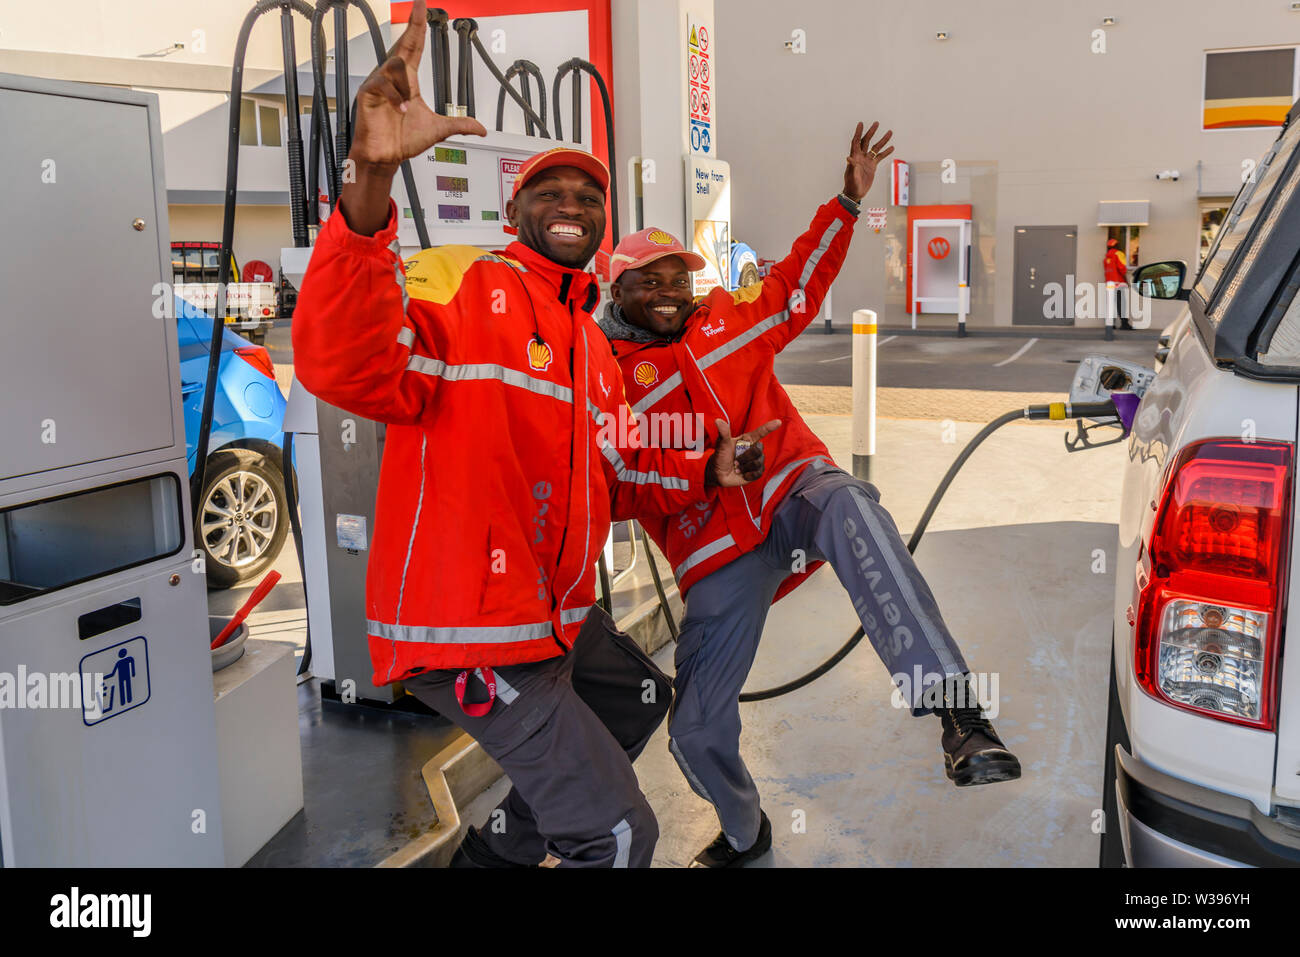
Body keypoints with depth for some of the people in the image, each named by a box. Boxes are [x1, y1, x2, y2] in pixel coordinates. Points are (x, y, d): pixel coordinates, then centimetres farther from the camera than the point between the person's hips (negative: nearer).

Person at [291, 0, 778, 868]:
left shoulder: (593, 345, 15)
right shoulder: (463, 284, -12)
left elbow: (620, 472, 23)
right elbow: (347, 367, -33)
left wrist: (706, 475, 3)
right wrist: (372, 179, -47)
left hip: (555, 614, 10)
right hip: (472, 629, -10)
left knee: (642, 693, 34)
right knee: (620, 836, -7)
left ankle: (500, 847, 46)